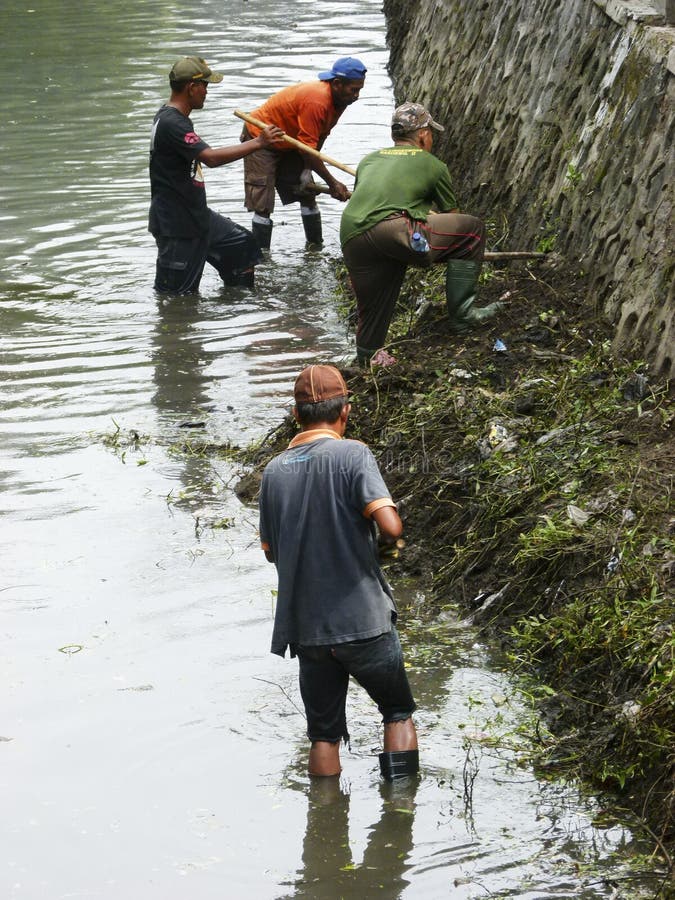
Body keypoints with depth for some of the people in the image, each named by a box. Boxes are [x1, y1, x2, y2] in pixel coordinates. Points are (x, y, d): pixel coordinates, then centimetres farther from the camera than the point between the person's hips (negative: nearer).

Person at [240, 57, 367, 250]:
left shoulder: (338, 99, -7)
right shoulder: (316, 100, -35)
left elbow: (320, 137, 1)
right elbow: (307, 148, -32)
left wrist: (307, 170, -9)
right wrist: (332, 183, -27)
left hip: (288, 144, 9)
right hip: (260, 137, -9)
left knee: (307, 195, 6)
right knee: (263, 206, -11)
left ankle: (316, 249, 13)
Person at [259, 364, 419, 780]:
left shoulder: (275, 471, 4)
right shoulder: (353, 455, -11)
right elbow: (391, 527, -21)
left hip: (306, 627, 4)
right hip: (364, 621, -3)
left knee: (324, 734, 14)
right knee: (399, 713, 15)